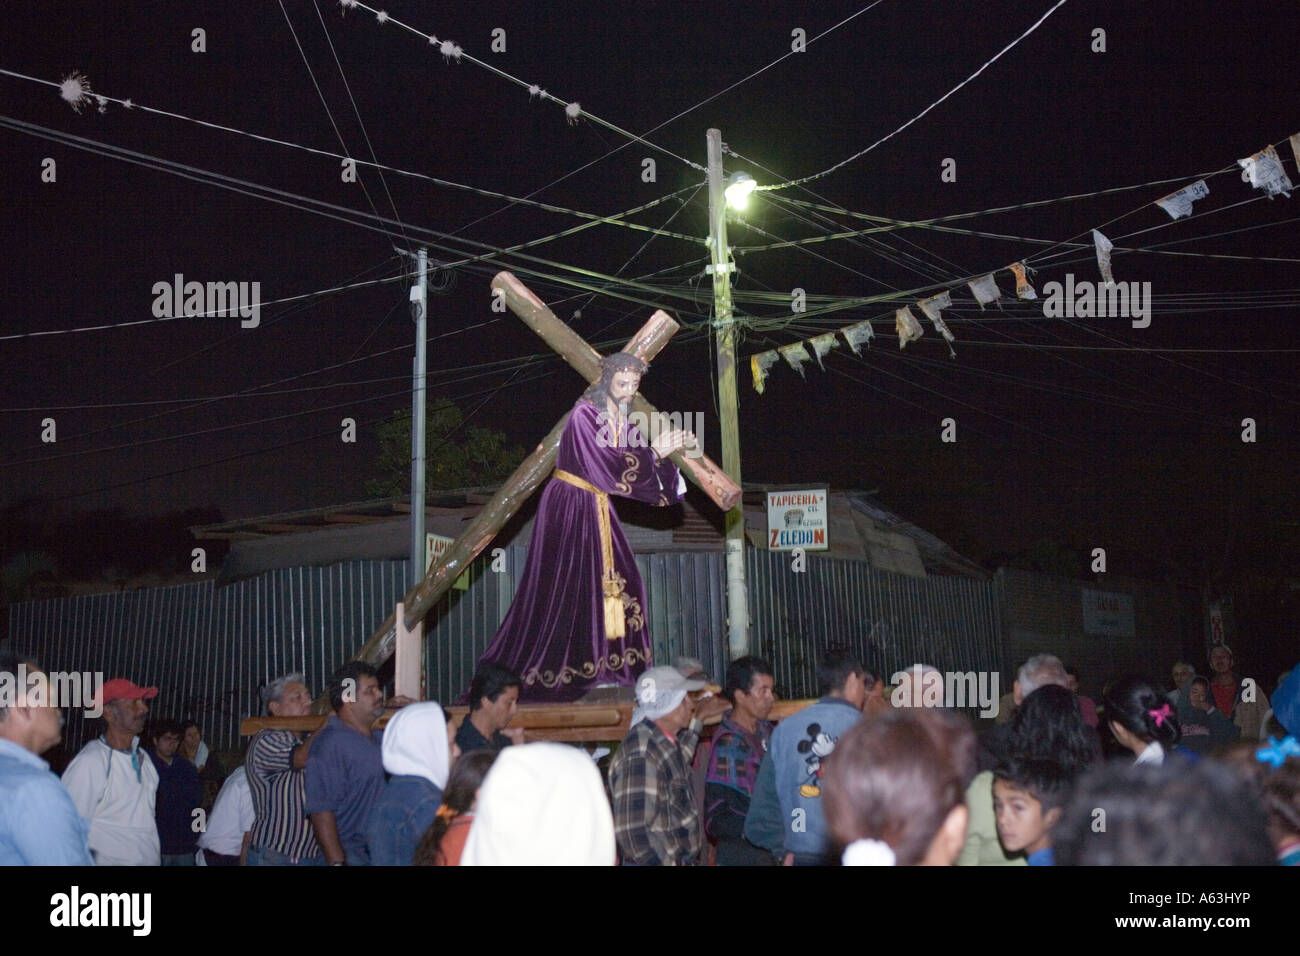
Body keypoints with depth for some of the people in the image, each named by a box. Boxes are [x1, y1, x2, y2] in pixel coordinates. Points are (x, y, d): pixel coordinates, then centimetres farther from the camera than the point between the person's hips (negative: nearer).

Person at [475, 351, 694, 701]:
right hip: (569, 504, -8)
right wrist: (652, 452, -19)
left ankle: (607, 667, 10)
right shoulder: (584, 414, -16)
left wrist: (668, 450, -7)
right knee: (563, 585, -7)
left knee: (618, 580, 4)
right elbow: (603, 464, -24)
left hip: (596, 508, 8)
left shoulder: (622, 420, 8)